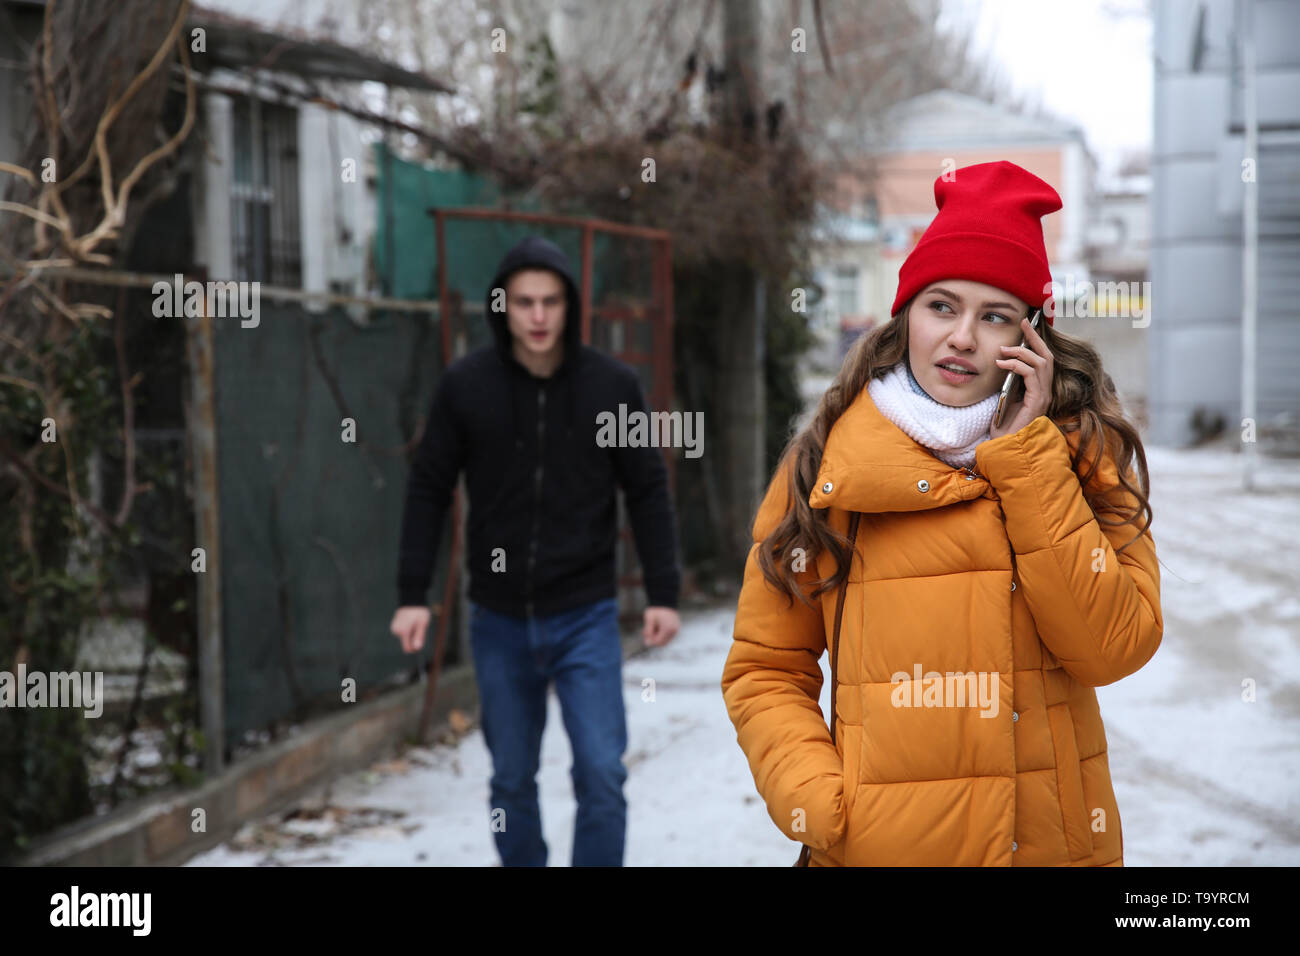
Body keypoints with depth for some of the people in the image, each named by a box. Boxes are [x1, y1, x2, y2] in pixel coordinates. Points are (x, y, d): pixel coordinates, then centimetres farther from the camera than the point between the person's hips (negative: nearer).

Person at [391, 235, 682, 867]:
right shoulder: (465, 386, -4)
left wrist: (662, 593, -1)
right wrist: (411, 593, -1)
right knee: (512, 781, 11)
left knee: (602, 775, -7)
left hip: (586, 617, -1)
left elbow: (647, 492, 2)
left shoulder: (613, 385, -4)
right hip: (499, 620, 1)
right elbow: (428, 489, 3)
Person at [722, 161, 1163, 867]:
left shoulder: (1081, 453, 1)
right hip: (875, 844, -1)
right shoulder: (827, 466, -2)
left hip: (1055, 837, 1)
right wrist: (820, 808, -14)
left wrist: (1026, 455, -12)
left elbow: (1114, 648, -12)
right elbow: (765, 670, 1)